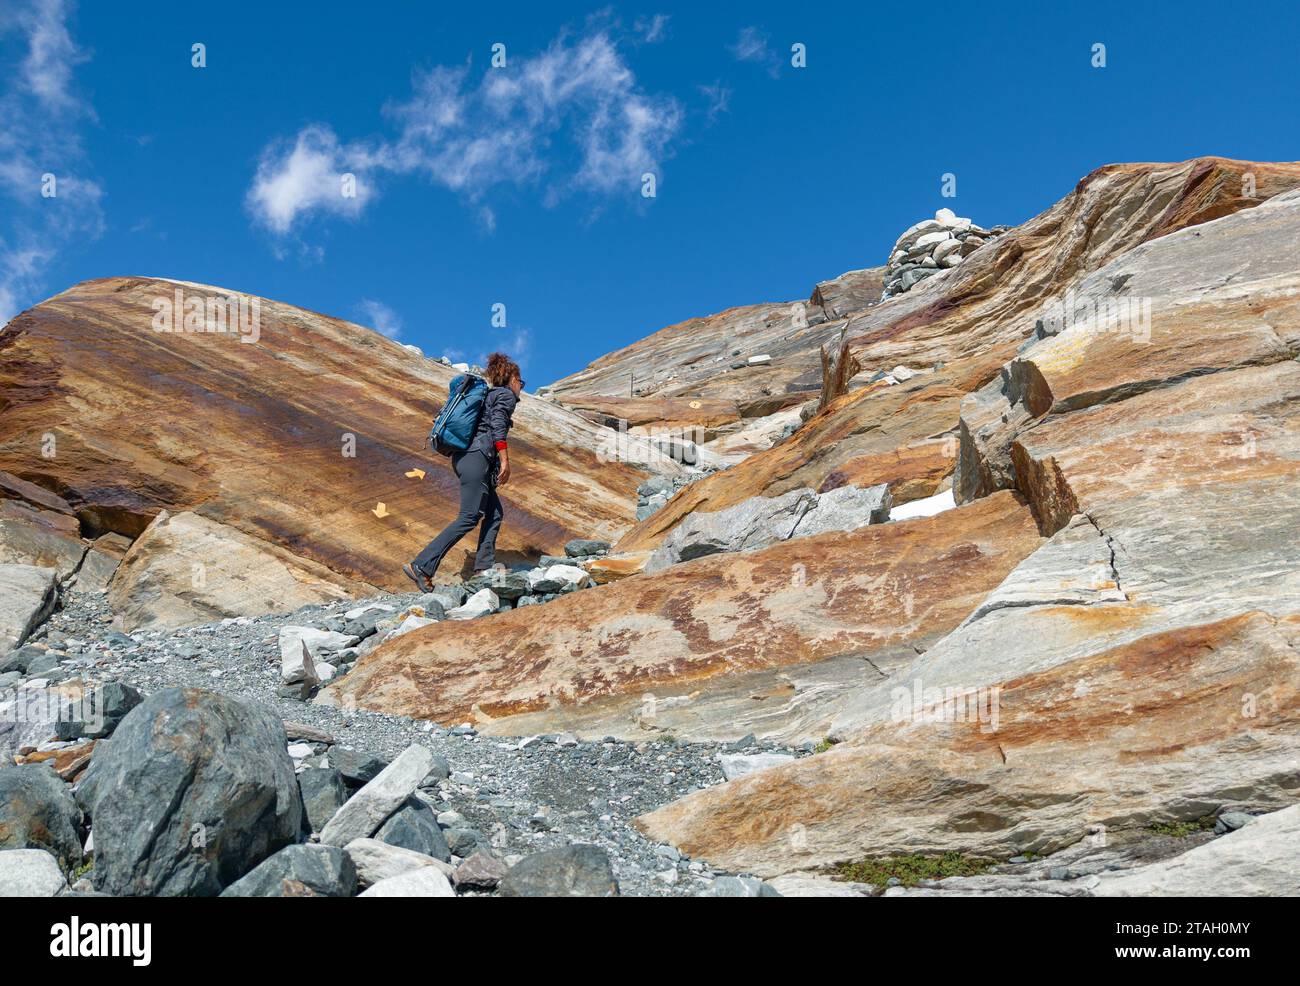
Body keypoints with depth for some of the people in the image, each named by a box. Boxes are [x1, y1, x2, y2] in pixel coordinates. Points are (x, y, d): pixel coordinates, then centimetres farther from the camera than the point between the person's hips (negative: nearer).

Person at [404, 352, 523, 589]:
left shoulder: (489, 395, 26)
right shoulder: (506, 395, 1)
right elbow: (497, 427, -14)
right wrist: (505, 461, -16)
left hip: (464, 456, 10)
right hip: (477, 456, -10)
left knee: (494, 513, 13)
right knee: (468, 518, -12)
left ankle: (484, 566, 5)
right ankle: (422, 566, -19)